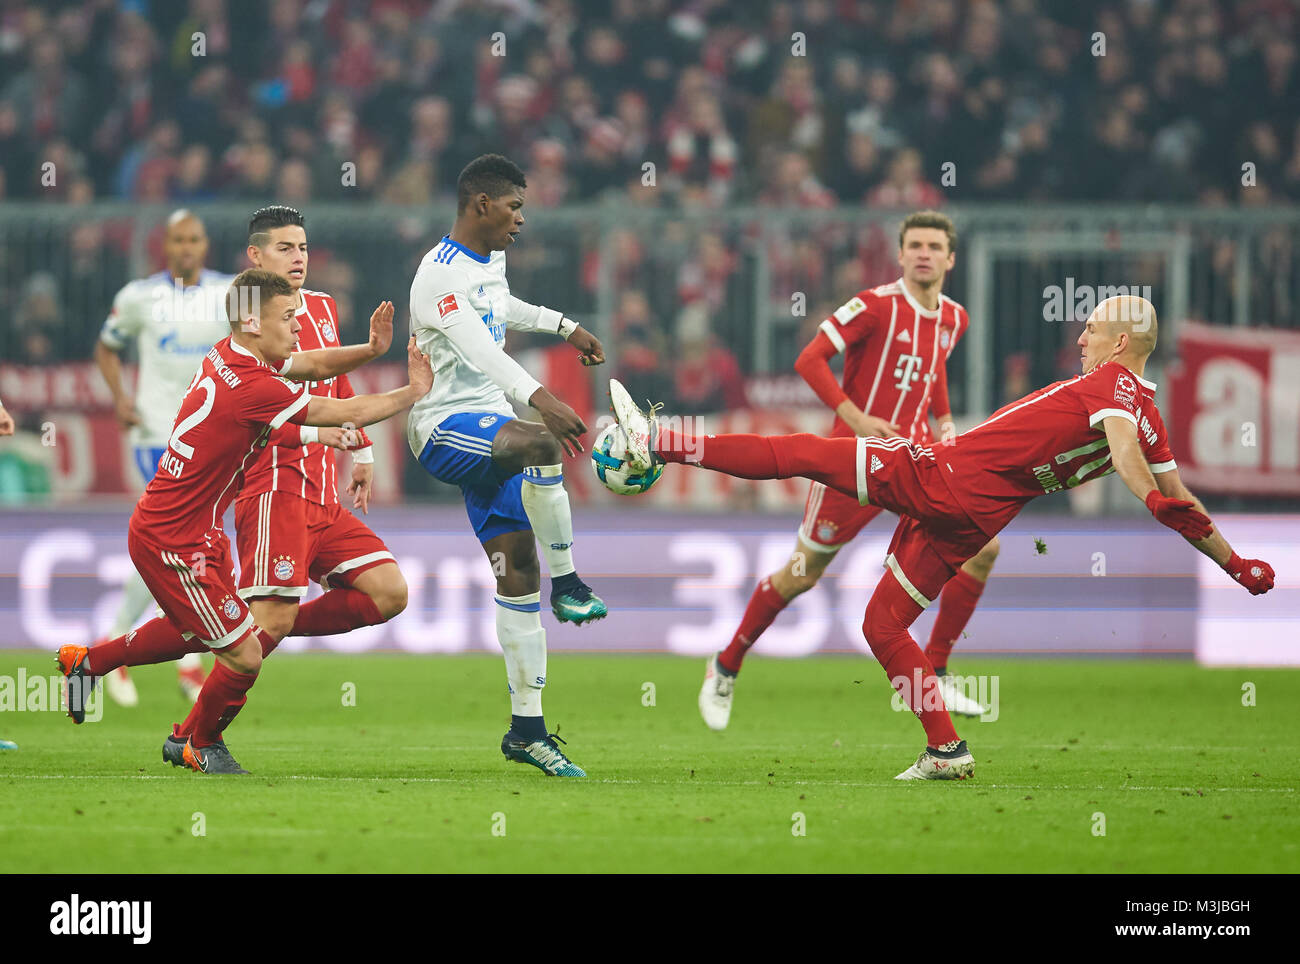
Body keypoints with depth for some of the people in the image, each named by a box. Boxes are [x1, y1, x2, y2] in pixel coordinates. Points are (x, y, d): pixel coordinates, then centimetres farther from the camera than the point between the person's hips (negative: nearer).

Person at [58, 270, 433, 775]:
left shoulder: (229, 355, 0)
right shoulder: (252, 389, -28)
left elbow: (315, 363, 12)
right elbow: (348, 414, -20)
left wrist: (371, 349, -5)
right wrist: (414, 393, -7)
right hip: (172, 540, -10)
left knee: (193, 630, 30)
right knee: (244, 655, -3)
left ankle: (86, 660, 44)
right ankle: (201, 744, 22)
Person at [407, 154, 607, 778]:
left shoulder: (492, 259, 14)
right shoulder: (440, 275, -18)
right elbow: (477, 347, -34)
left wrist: (566, 327, 45)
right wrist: (538, 398, -48)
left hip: (490, 429, 9)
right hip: (444, 429, -9)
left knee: (517, 570, 2)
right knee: (541, 445, -38)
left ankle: (526, 730, 5)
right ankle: (565, 581, -23)